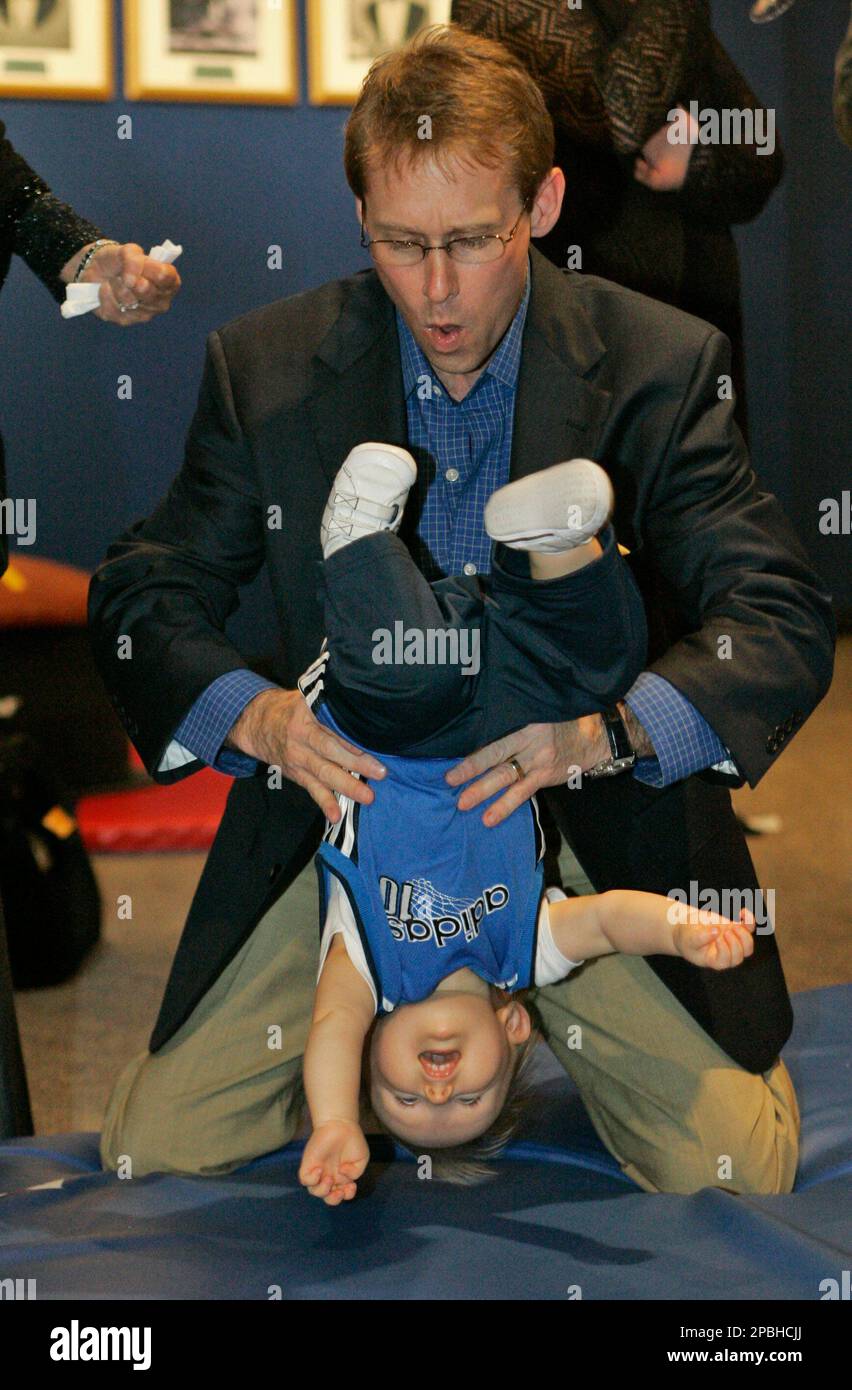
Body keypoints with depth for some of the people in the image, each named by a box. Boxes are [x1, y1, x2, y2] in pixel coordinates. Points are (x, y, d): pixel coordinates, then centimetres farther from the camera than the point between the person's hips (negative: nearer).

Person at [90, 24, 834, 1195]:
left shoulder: (658, 366, -9)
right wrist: (257, 715, -24)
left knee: (734, 1166, -14)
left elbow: (783, 623, -12)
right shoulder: (268, 370, -5)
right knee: (154, 1148, -6)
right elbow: (140, 602, -1)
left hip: (587, 831, -1)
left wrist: (606, 728, -33)